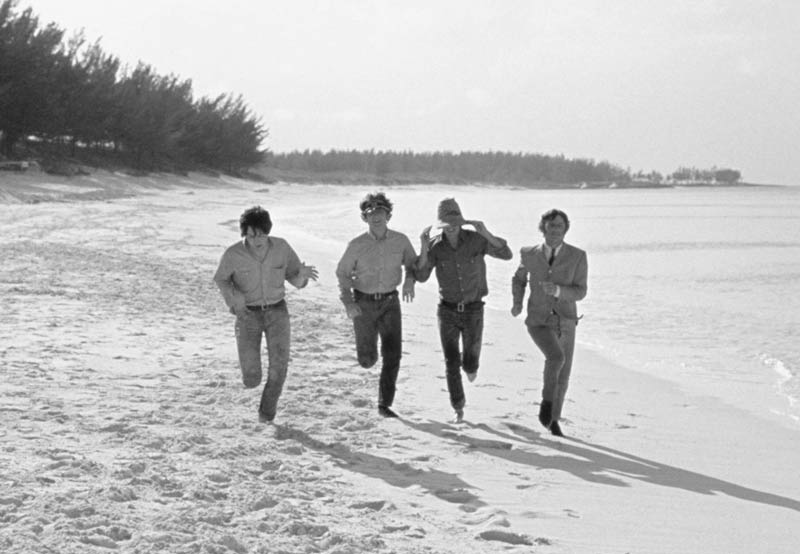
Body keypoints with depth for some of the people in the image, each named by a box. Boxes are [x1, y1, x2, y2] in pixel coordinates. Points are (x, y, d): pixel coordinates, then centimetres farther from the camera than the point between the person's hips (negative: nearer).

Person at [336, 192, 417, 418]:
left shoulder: (400, 241, -7)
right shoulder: (357, 245, -12)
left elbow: (412, 263, 11)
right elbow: (343, 273, -1)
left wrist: (409, 280, -11)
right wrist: (348, 303, -14)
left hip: (390, 302, 1)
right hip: (363, 304, -1)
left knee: (392, 355, -9)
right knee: (367, 360, 1)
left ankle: (384, 404, 2)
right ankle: (369, 351, 40)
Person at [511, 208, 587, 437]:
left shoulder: (577, 256, -8)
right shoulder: (530, 254, -5)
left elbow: (580, 292, -8)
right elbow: (519, 278, 15)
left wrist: (557, 290, -28)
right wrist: (517, 303, -2)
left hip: (565, 323, 2)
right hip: (538, 321, -2)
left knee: (563, 376, 10)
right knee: (556, 357, -30)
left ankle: (553, 419, 35)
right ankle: (548, 400, -6)